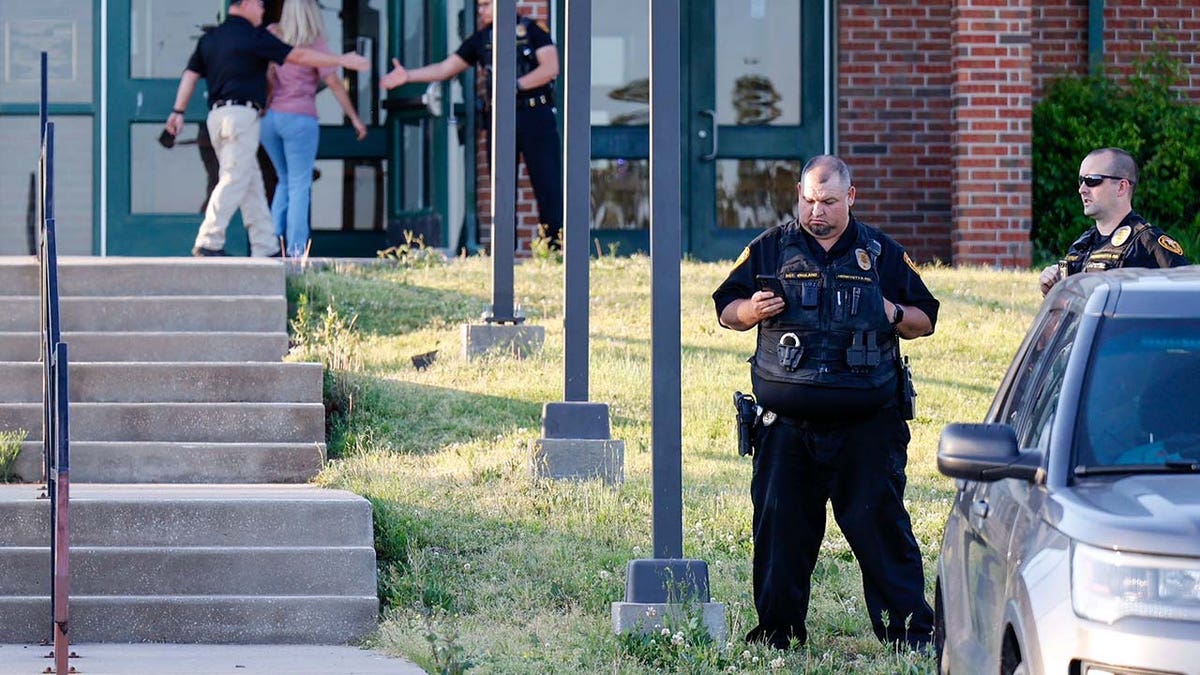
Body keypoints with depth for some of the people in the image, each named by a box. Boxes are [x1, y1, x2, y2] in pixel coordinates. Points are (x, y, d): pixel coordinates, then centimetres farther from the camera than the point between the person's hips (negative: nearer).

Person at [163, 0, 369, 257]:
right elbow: (298, 56, -4)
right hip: (241, 114, -8)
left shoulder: (209, 38, 16)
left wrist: (179, 111, 15)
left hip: (216, 114, 8)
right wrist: (341, 60, 2)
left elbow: (190, 74, 13)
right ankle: (208, 243, -16)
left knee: (252, 182, 10)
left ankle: (265, 247, 8)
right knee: (234, 180, -9)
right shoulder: (254, 36, -5)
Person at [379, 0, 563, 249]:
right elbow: (445, 68, 13)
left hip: (535, 116, -5)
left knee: (548, 186, -7)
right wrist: (407, 75, 3)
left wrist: (516, 84, -16)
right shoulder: (481, 39, 13)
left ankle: (557, 250, -7)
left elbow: (551, 67, -9)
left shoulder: (529, 30, 0)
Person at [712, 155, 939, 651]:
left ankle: (910, 628, 0)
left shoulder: (881, 253, 10)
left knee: (878, 521, -4)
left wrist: (896, 315, -7)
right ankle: (777, 629, 14)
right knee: (780, 524, 3)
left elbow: (926, 319, 15)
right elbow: (725, 309, 14)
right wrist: (752, 310, -8)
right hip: (787, 423, 1)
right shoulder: (770, 249, 11)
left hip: (866, 423, -1)